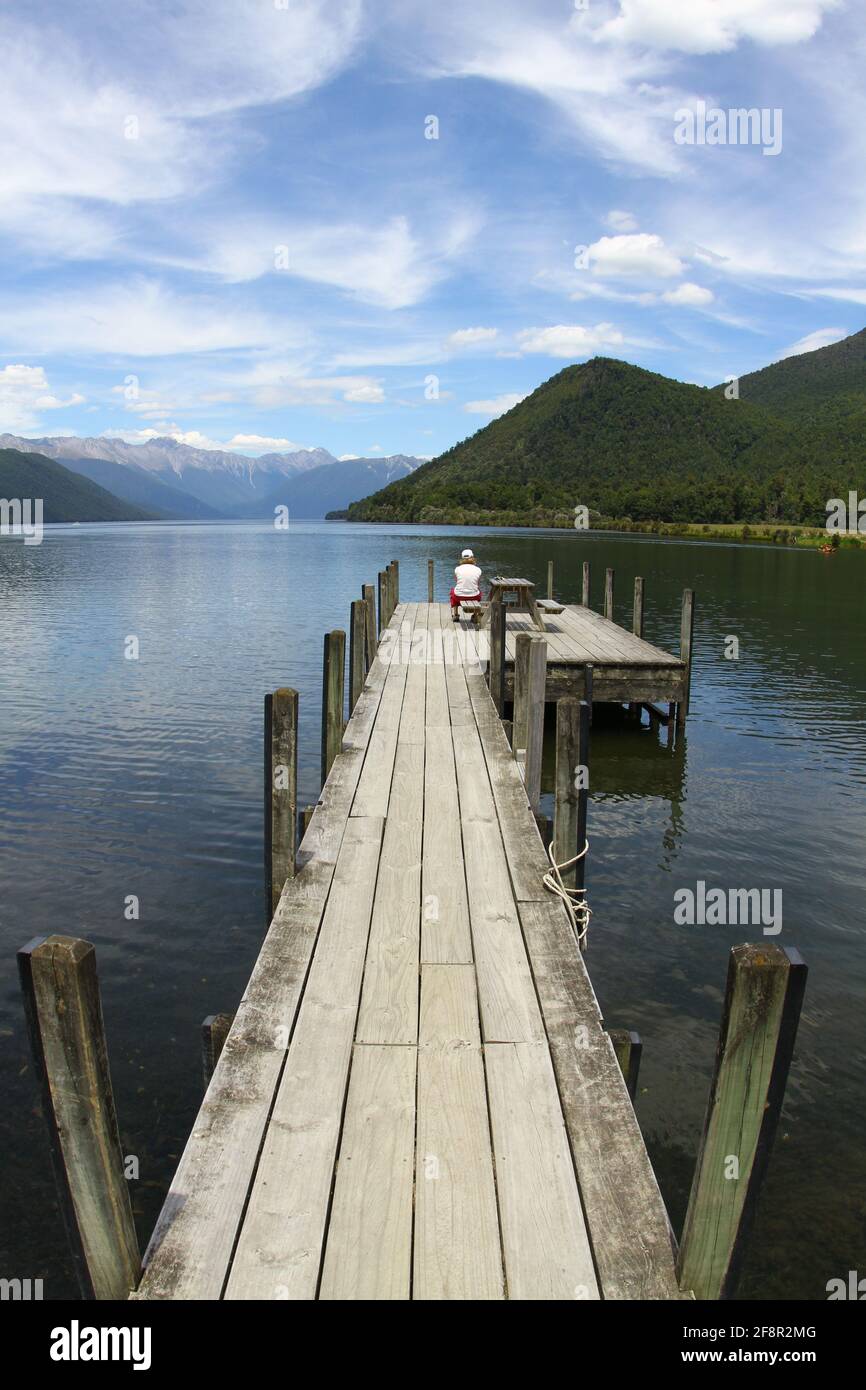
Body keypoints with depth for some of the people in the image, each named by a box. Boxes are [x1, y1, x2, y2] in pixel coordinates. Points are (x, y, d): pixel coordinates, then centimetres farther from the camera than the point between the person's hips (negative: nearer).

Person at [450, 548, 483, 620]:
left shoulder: (457, 569, -4)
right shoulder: (478, 570, -4)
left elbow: (457, 581, 9)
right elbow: (478, 585, 5)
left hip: (459, 596, 0)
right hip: (474, 597, 0)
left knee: (453, 590, 37)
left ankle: (455, 614, 40)